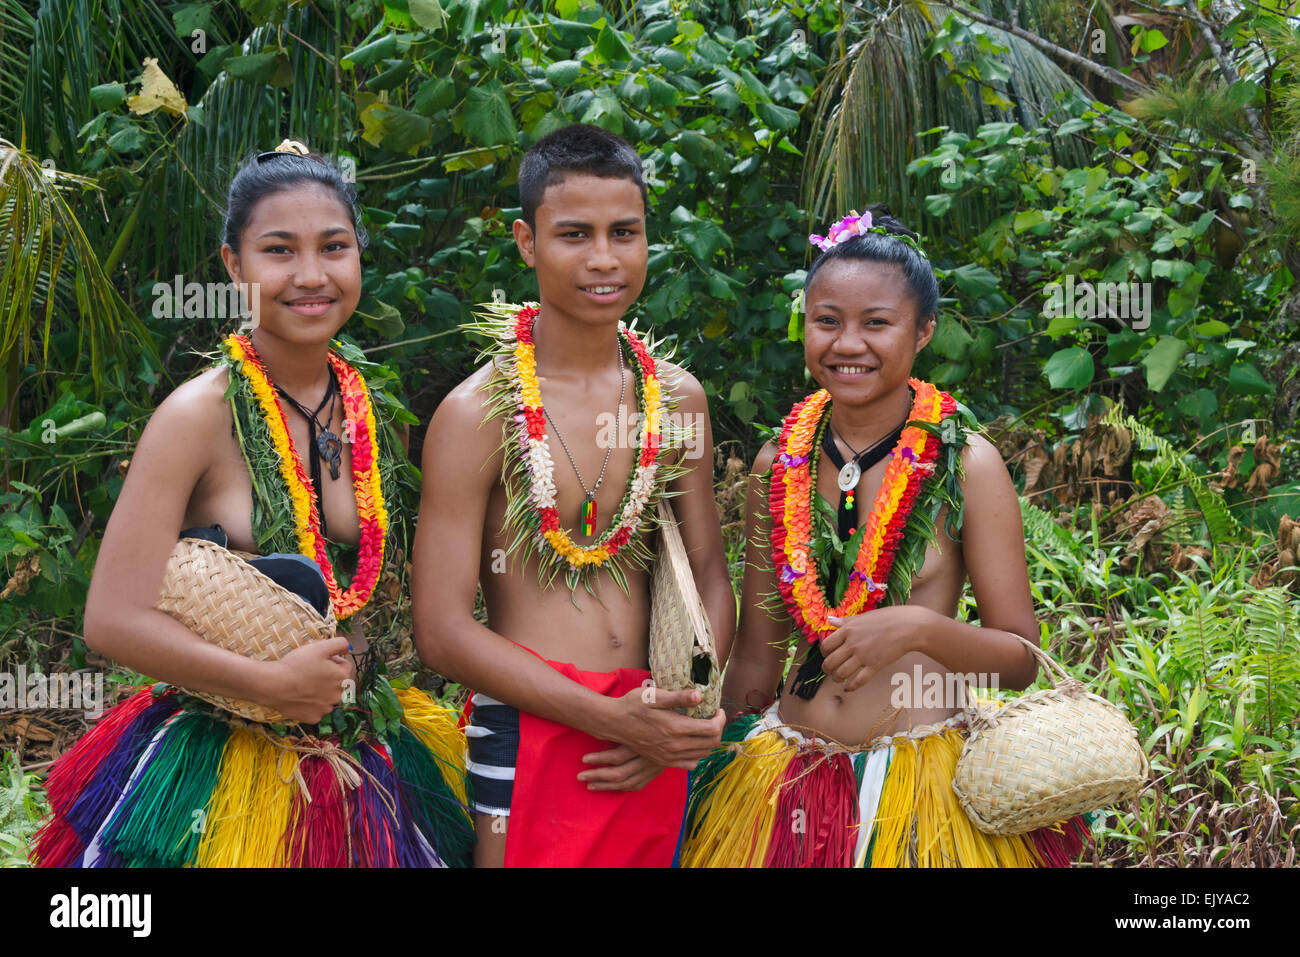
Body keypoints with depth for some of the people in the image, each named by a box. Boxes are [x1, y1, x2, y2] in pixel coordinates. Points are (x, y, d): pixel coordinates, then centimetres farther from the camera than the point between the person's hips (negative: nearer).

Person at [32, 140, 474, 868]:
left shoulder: (376, 410, 3)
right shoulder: (200, 415, -14)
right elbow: (113, 620, -18)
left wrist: (345, 667, -4)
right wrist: (275, 684, -16)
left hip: (361, 759, 5)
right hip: (223, 772, -5)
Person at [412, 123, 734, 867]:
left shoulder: (678, 398, 7)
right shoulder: (478, 413, -7)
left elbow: (710, 575, 11)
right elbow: (443, 629, -10)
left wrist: (681, 721, -5)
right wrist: (611, 719, -15)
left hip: (656, 757, 4)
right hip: (529, 733, -4)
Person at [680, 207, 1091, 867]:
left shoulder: (964, 464, -7)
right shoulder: (779, 465, 2)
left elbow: (1021, 659, -8)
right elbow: (756, 659, 7)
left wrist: (917, 627, -23)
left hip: (923, 782, -2)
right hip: (787, 782, 3)